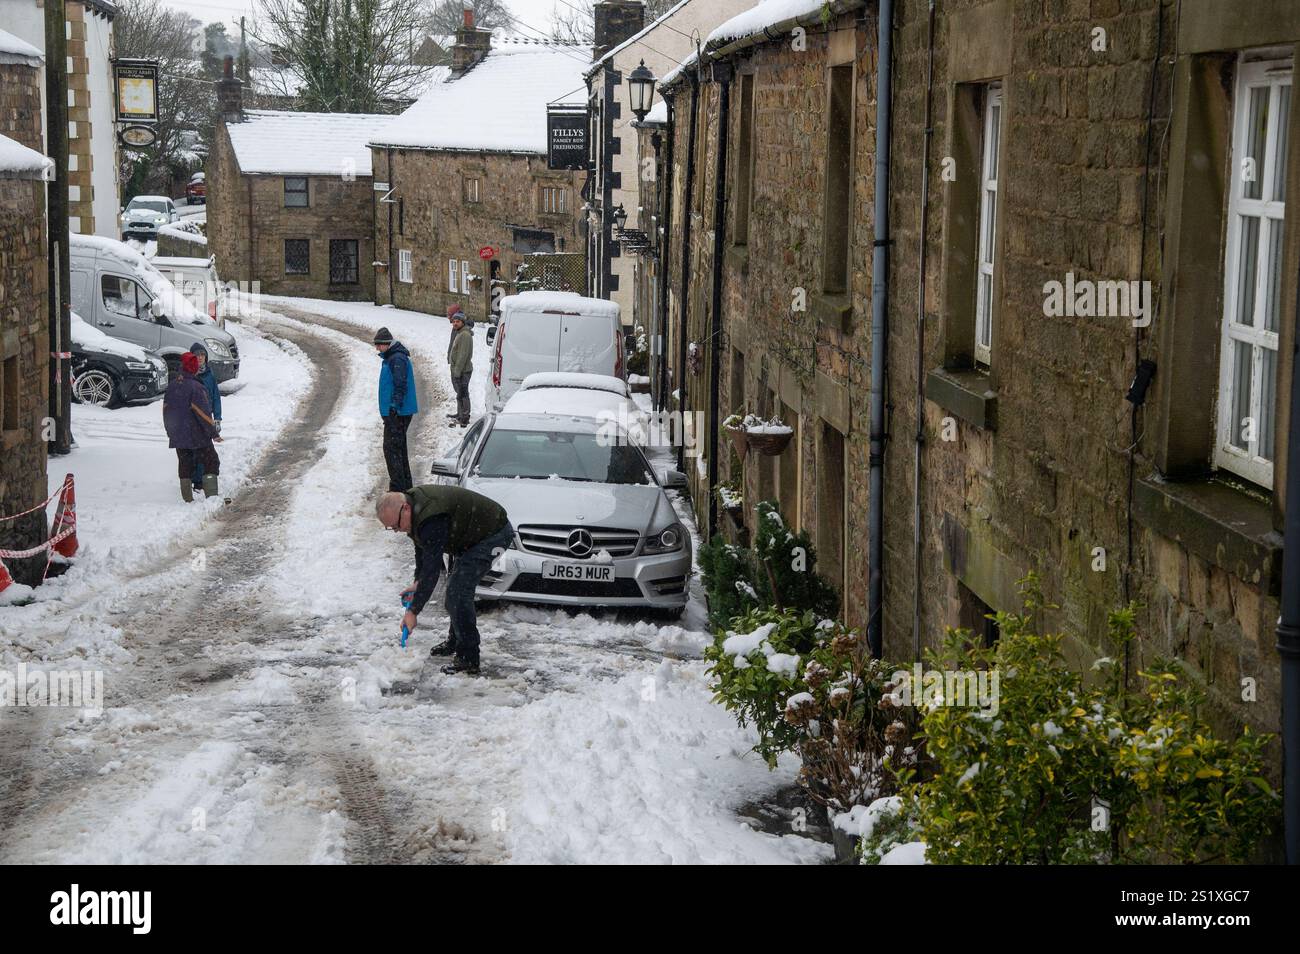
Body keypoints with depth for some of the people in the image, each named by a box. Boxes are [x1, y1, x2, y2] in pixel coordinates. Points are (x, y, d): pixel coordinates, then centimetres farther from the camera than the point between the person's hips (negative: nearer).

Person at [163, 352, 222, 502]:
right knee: (211, 462, 1)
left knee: (184, 466, 13)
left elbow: (166, 410, 12)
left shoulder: (172, 386, 5)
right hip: (197, 436, -6)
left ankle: (187, 499, 12)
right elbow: (203, 412, -17)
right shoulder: (196, 387, -16)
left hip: (178, 436, 6)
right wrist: (214, 433, -11)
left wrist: (170, 432, 23)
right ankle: (211, 496, -11)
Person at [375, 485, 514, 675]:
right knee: (456, 588, 19)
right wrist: (417, 582, 4)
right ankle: (454, 642, 36)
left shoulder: (432, 520, -34)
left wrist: (414, 611, -29)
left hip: (493, 535, -11)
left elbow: (432, 568, -32)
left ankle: (468, 661, -13)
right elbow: (422, 547, 13)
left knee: (458, 593, -16)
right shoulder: (414, 503, -2)